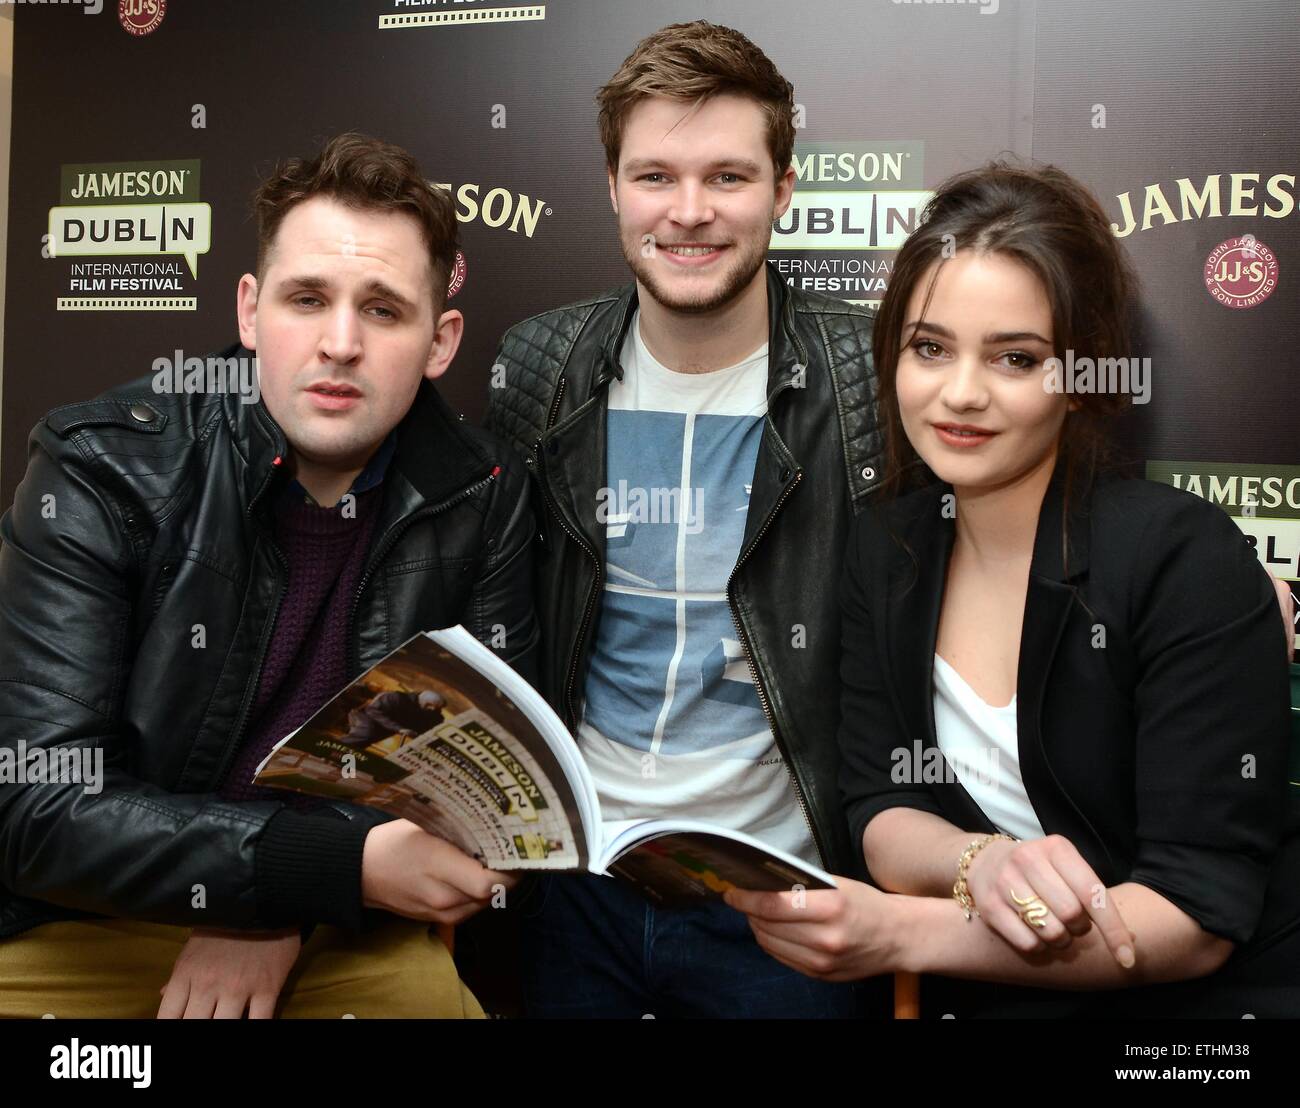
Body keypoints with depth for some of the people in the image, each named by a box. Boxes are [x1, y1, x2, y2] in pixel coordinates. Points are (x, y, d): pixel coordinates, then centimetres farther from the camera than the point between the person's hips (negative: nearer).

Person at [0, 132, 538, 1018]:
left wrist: (288, 913, -13)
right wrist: (342, 861, -26)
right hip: (95, 929, -1)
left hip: (346, 937, 2)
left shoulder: (481, 498, -5)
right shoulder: (103, 471, -12)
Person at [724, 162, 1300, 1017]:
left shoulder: (1187, 559, -17)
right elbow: (880, 811, -1)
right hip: (999, 995, 4)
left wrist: (901, 935, -28)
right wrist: (979, 863, -22)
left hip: (1227, 994, -3)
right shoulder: (886, 549, -2)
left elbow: (1200, 919, -18)